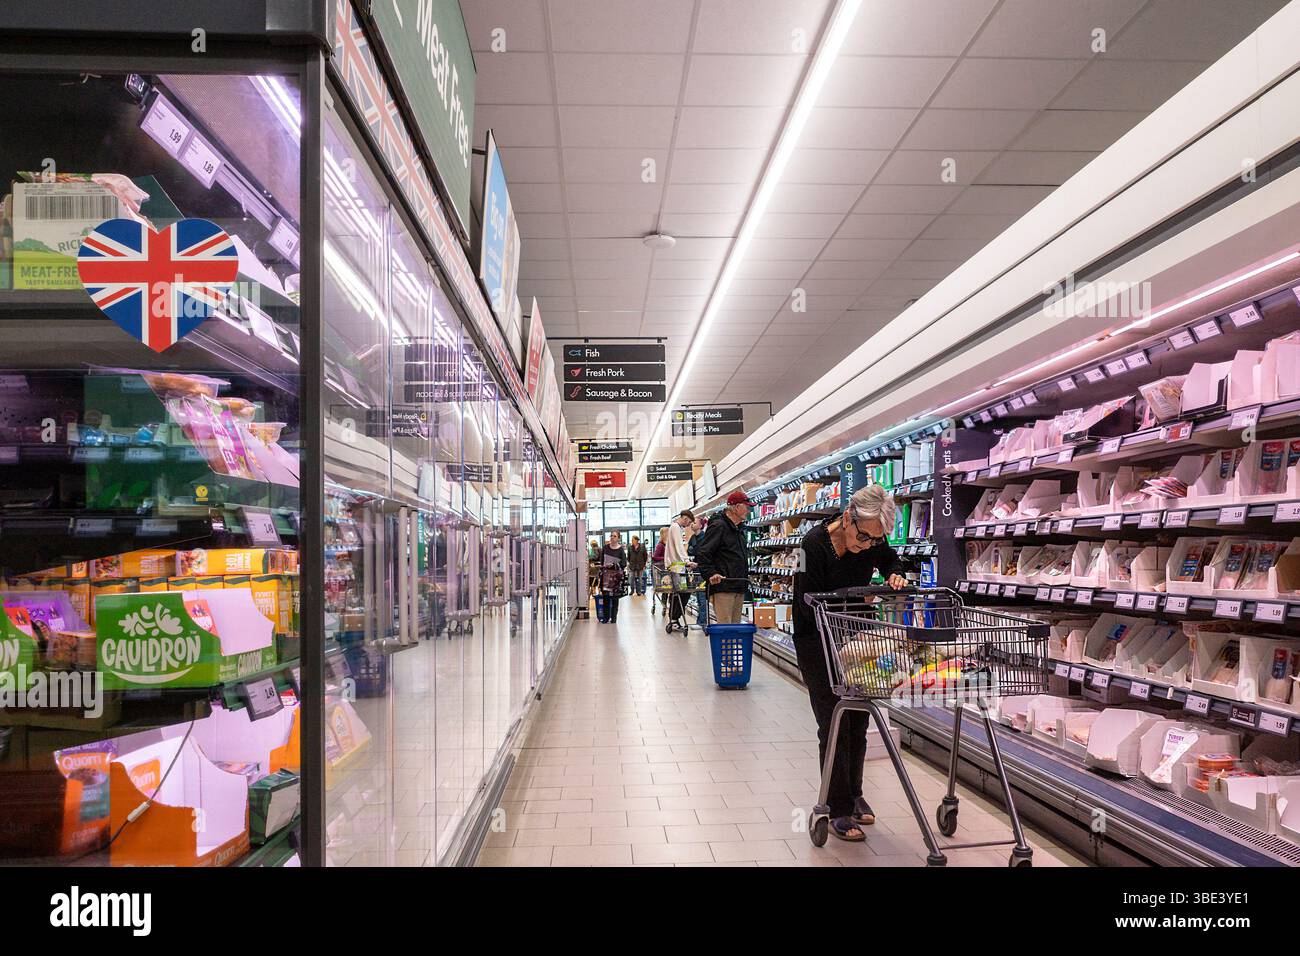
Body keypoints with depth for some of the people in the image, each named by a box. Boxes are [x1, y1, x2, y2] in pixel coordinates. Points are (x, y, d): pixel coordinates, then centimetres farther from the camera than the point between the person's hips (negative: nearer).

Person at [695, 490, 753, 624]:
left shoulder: (739, 529, 21)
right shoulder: (718, 526, -9)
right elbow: (702, 553, -15)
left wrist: (745, 578, 22)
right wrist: (710, 574, -23)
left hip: (739, 588, 9)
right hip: (723, 586, -9)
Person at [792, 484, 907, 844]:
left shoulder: (873, 541, -12)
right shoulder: (814, 545, -27)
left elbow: (891, 560, 11)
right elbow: (810, 607, -25)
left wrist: (895, 576, -11)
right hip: (817, 640, -5)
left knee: (857, 721, 11)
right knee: (834, 724, -5)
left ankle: (854, 794, 28)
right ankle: (838, 810, 7)